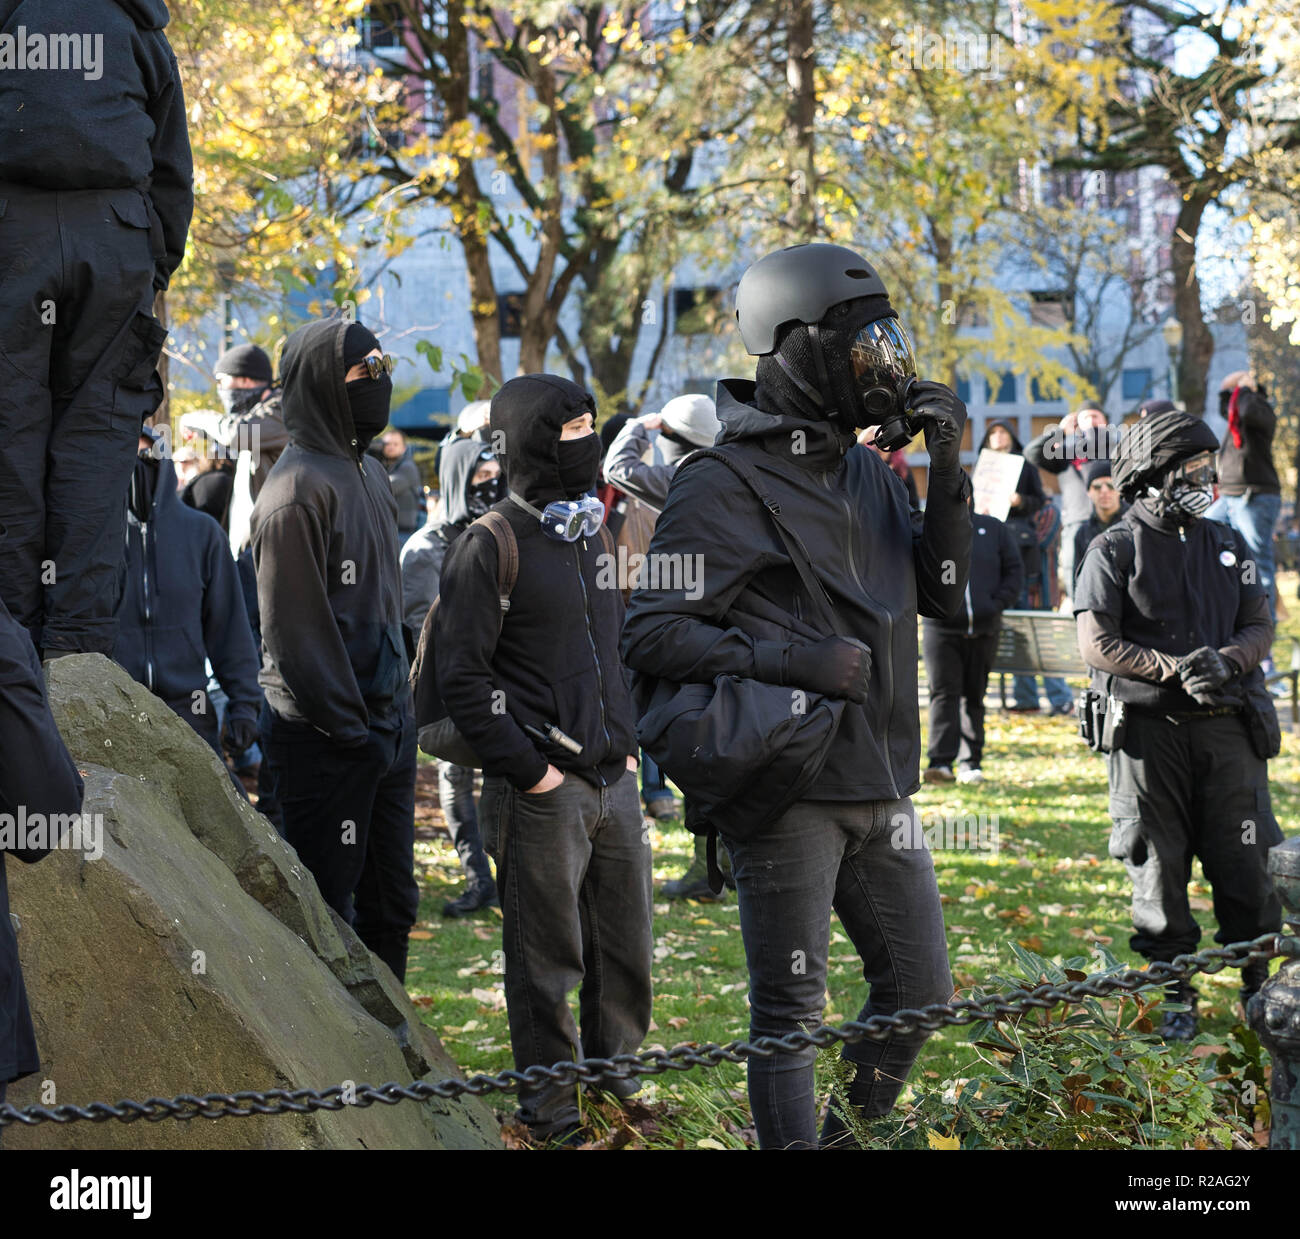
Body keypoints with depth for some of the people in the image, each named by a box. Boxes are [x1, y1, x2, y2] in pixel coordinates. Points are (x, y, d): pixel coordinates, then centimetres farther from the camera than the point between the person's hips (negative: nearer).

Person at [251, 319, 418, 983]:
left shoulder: (369, 475, 15)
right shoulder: (298, 488, -15)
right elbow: (293, 628, -18)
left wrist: (398, 709, 14)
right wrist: (348, 729, -17)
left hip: (386, 724, 9)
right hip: (326, 738, -9)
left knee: (390, 903, 15)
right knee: (327, 911, -2)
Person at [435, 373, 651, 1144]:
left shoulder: (590, 534, 15)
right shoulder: (490, 546, -9)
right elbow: (461, 677, -12)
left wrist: (628, 745, 14)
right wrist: (529, 770, -14)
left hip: (614, 781, 7)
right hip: (542, 791, -7)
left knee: (628, 944, 13)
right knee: (549, 959, 1)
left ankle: (615, 1077, 29)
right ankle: (551, 1106, 13)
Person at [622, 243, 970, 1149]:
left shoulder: (868, 474, 13)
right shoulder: (724, 489, -11)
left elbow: (945, 592, 14)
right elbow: (651, 633, -15)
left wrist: (950, 477, 1)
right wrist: (792, 661, -23)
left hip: (881, 786, 8)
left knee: (920, 990, 15)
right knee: (790, 1007, 0)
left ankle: (855, 1135, 33)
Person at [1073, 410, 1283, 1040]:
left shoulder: (1226, 543, 15)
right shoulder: (1115, 550, -1)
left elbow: (1260, 627, 11)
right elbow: (1096, 645, -9)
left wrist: (1226, 658, -11)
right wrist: (1176, 669, -17)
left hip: (1226, 727, 3)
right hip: (1148, 731, -3)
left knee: (1247, 867, 2)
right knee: (1158, 870, 2)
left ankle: (1261, 991, 16)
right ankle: (1173, 999, 14)